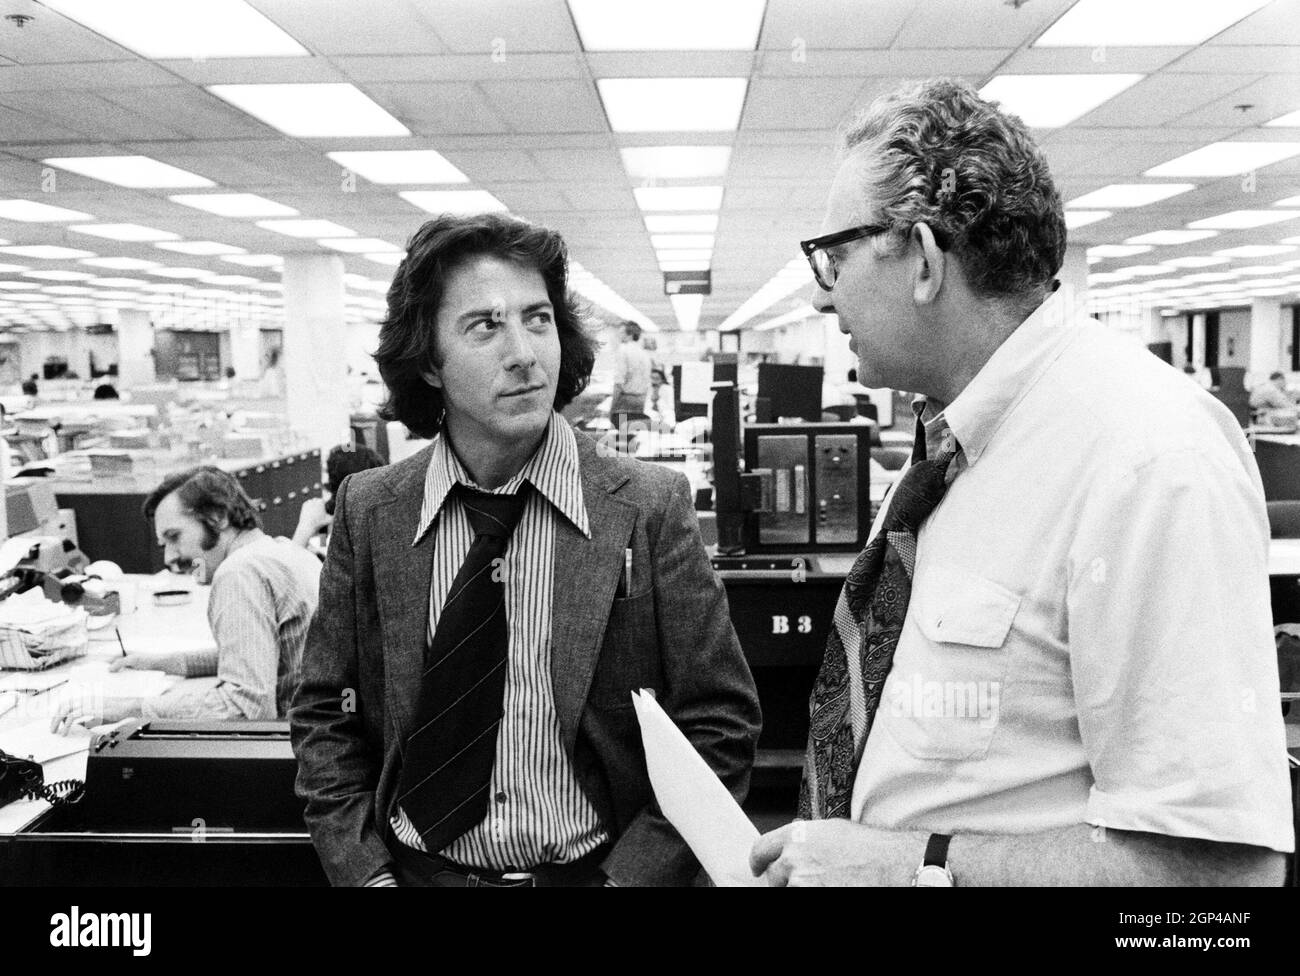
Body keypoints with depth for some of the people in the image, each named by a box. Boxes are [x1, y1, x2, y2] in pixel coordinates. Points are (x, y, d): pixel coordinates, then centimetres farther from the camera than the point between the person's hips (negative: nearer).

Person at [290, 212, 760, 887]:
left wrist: (630, 875, -17)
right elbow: (326, 718, 0)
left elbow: (719, 724, -10)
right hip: (415, 870, 2)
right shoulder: (369, 511, -7)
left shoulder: (648, 507, -14)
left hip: (597, 869, -1)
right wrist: (364, 870, -9)